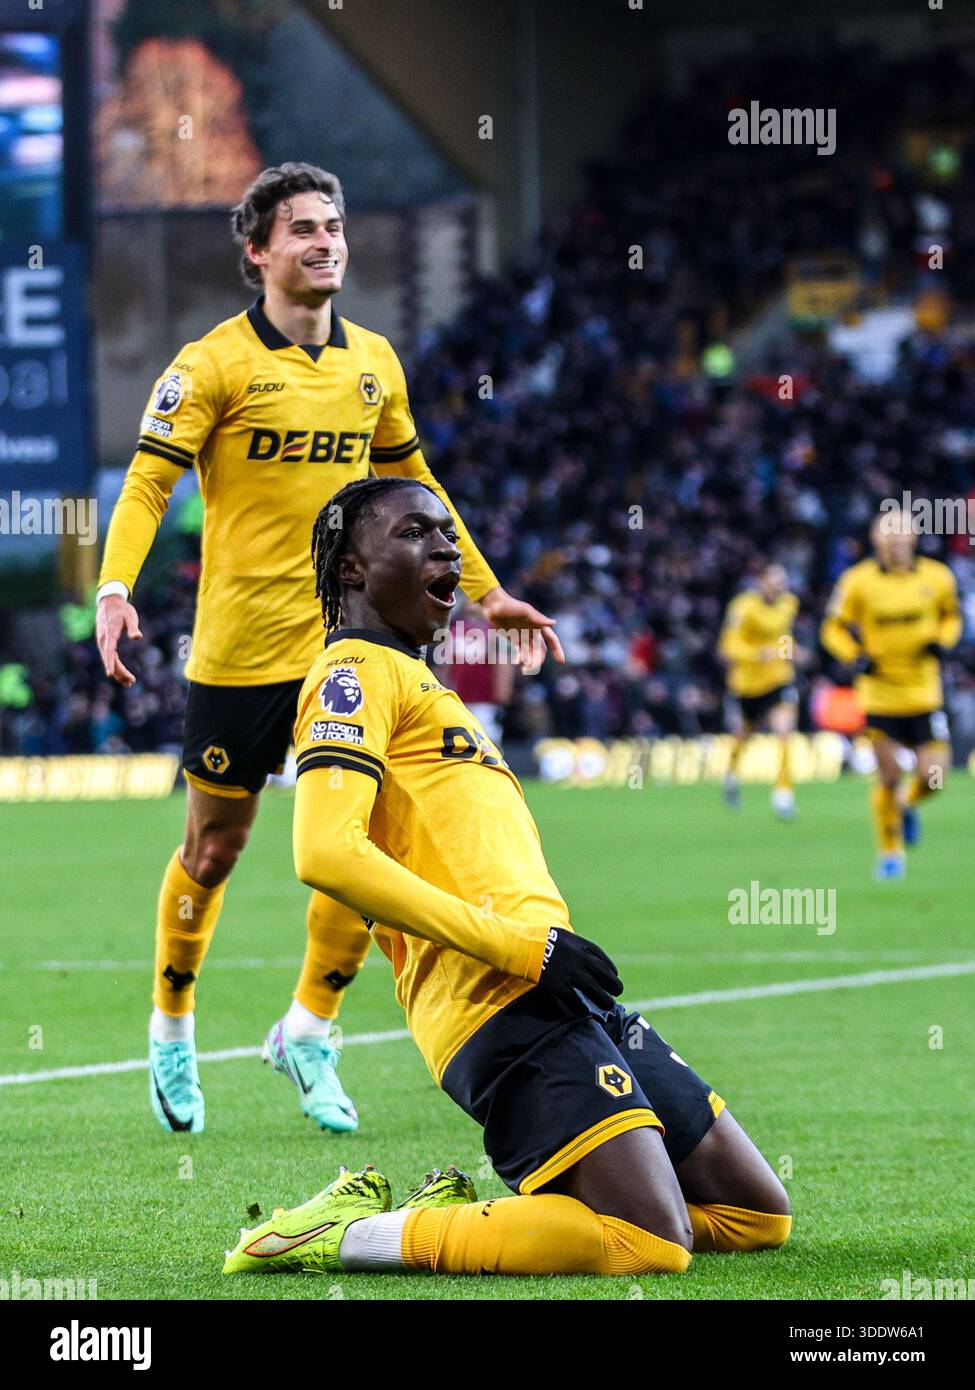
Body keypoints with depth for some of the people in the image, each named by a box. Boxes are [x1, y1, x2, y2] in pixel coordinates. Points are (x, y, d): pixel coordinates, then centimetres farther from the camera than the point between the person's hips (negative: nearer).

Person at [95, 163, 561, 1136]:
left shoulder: (374, 361, 9)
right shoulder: (214, 364, -7)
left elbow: (412, 487, 22)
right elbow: (147, 483, -12)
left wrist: (486, 591, 24)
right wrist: (115, 589, -27)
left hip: (349, 643, 4)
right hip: (238, 648, -4)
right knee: (212, 851, 5)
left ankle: (308, 1032, 12)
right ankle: (171, 1029, 26)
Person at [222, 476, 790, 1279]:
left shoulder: (418, 683, 29)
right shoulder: (356, 673, -2)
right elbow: (326, 853, -18)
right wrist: (517, 944, -19)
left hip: (569, 1001, 10)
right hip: (505, 1002, -10)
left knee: (756, 1214, 8)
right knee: (652, 1241, -23)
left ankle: (465, 1215, 7)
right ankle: (344, 1236, -15)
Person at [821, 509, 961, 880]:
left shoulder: (937, 577, -1)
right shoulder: (858, 581, -6)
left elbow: (951, 616, 16)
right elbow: (834, 628, 3)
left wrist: (942, 642, -5)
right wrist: (854, 657, -14)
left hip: (924, 694, 2)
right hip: (879, 693, -2)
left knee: (931, 777, -5)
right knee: (888, 777, -2)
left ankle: (908, 804, 31)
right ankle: (890, 852, 17)